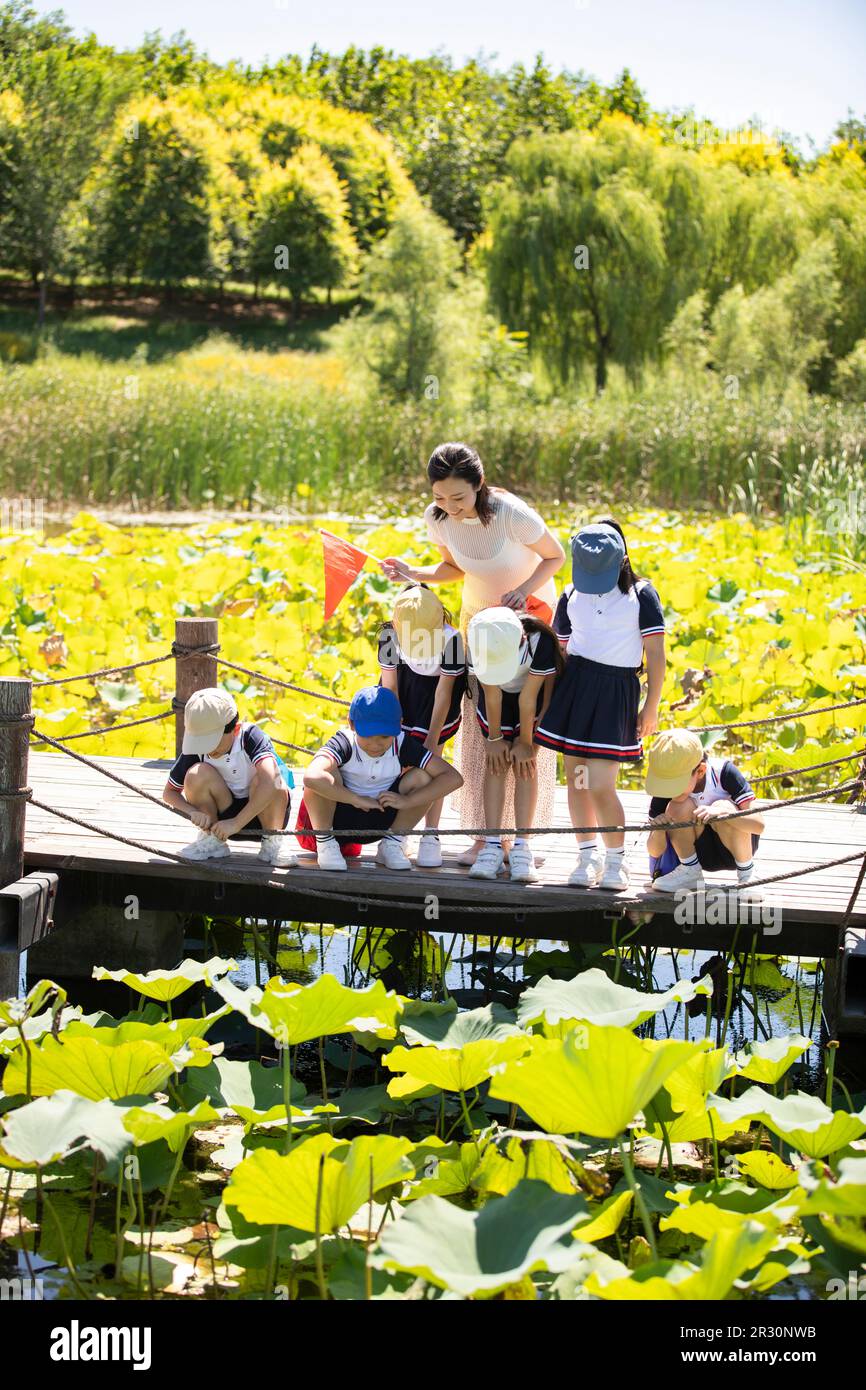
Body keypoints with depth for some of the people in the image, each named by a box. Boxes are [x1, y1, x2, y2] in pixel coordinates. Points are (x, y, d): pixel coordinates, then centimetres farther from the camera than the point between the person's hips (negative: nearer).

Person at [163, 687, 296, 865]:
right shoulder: (196, 750, -14)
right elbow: (169, 792, -3)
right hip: (224, 817, 3)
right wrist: (193, 811, -25)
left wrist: (237, 823, -42)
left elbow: (270, 780, -42)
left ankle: (273, 842, -9)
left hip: (260, 815, -3)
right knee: (198, 774, -24)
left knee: (268, 781, -35)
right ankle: (211, 840, -4)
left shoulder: (251, 736, -25)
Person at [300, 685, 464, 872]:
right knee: (326, 774, -33)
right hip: (338, 819, -3)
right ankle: (325, 843, -12)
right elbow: (312, 776, -46)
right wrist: (357, 800, -36)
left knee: (423, 778, -19)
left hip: (379, 824, 3)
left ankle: (391, 844, -1)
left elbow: (453, 777, -20)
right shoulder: (344, 743, -24)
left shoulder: (402, 746, -15)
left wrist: (406, 801, -27)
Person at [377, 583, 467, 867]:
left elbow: (443, 693, -22)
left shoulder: (450, 639, -32)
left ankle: (431, 835, -4)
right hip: (405, 681, 2)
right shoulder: (390, 635, -25)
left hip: (436, 686, -2)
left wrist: (432, 739, -17)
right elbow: (389, 686, -13)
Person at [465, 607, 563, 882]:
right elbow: (492, 694, -20)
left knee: (525, 762, -11)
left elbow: (528, 698, -28)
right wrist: (494, 738, -10)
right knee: (497, 762, -8)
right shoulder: (479, 643, -33)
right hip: (500, 695, 2)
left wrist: (526, 743, -17)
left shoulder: (540, 640, -39)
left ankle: (521, 847, -12)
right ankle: (492, 845, -8)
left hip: (536, 690, -2)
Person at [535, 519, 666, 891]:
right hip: (575, 684, 4)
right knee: (575, 777, 5)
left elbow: (656, 655, -2)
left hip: (617, 690, -4)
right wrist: (550, 703, 12)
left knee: (600, 784, -10)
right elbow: (560, 651, 14)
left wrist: (652, 706, -5)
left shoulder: (641, 595, -1)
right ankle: (588, 854, 20)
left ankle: (616, 861, 7)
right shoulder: (571, 596, 9)